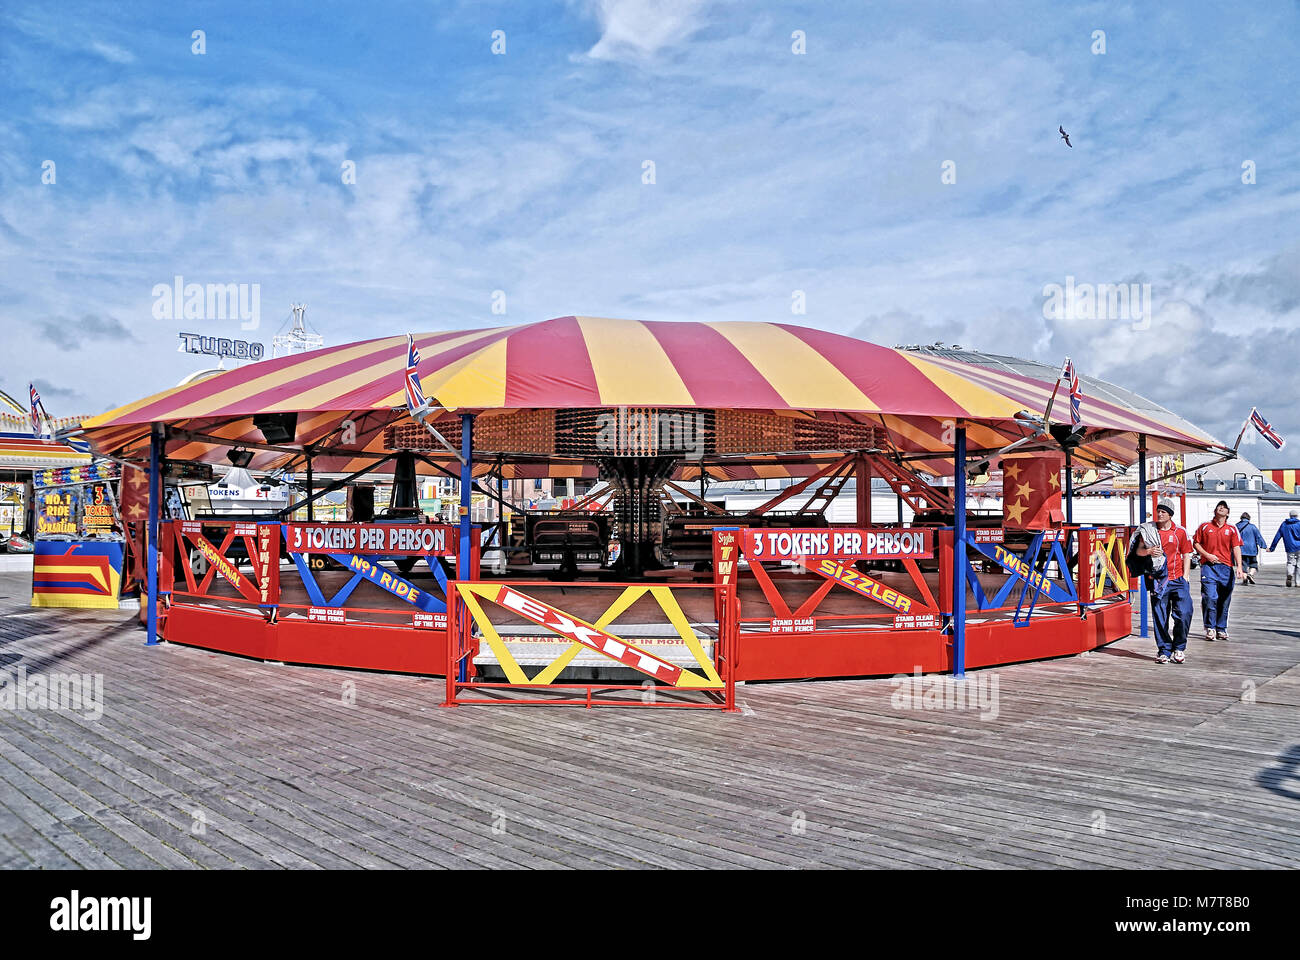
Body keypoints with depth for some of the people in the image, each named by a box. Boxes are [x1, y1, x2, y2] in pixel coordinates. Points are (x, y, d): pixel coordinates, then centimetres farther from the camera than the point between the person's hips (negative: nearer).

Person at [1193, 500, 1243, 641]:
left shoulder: (1232, 529, 8)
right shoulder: (1205, 526, 6)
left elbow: (1236, 548, 0)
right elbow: (1196, 543, 10)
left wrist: (1239, 566, -11)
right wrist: (1207, 555, -7)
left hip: (1226, 567, 2)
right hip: (1208, 567, -2)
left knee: (1224, 600, 7)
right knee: (1210, 598, -13)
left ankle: (1221, 629, 18)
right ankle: (1210, 628, -4)